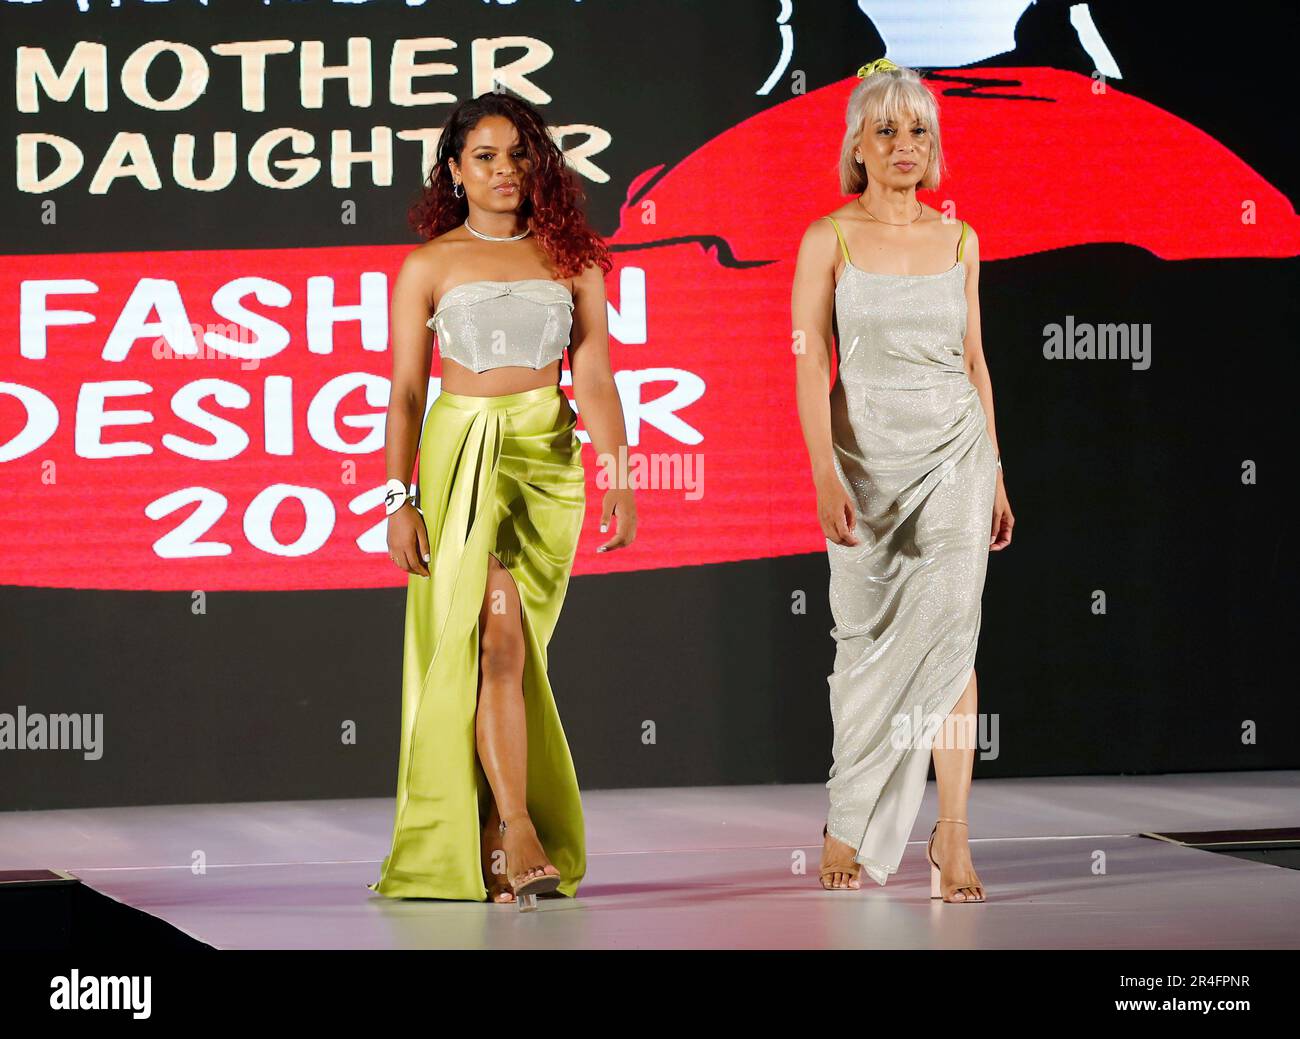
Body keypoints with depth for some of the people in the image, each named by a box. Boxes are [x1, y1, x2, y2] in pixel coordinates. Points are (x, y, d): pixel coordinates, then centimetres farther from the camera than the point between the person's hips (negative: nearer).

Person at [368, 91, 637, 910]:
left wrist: (620, 476, -6)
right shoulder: (429, 267, 4)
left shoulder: (572, 260, 8)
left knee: (506, 644, 3)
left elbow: (595, 380, 5)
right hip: (461, 453, -2)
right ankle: (515, 834, -23)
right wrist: (400, 499, -5)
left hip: (547, 459, 2)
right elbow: (406, 391, 2)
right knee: (498, 633, -16)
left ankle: (489, 840, 11)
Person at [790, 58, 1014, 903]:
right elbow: (811, 363, -9)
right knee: (869, 639, 4)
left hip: (954, 451, 1)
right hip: (865, 452, -1)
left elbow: (974, 361, 12)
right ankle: (852, 828, 20)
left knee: (948, 628, -10)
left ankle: (953, 834, -10)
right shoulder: (828, 240, -3)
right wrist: (825, 474, -20)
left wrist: (995, 475, 11)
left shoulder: (959, 239, 7)